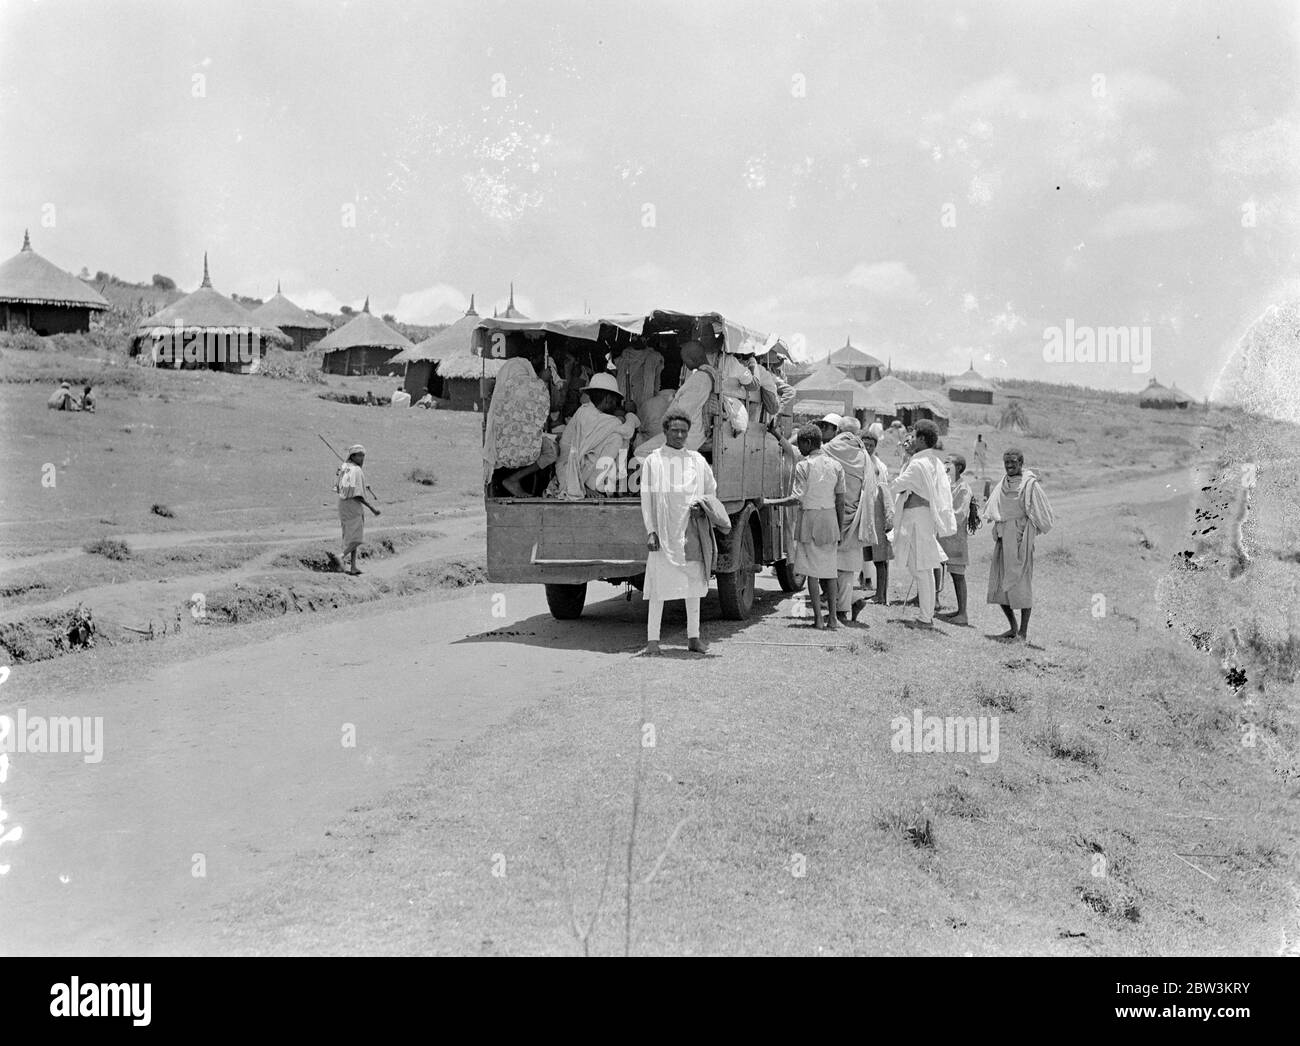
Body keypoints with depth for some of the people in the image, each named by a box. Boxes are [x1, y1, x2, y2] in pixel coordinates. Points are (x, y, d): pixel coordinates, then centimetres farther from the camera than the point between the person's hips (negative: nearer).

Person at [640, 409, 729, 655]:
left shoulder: (697, 460, 11)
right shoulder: (653, 461, 4)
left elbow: (711, 492, 21)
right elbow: (646, 498, 1)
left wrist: (703, 505, 1)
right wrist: (650, 530, -8)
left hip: (691, 529, 3)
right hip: (664, 530, -3)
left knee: (694, 581, 5)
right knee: (659, 582, -5)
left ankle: (693, 636, 13)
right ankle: (652, 638, -3)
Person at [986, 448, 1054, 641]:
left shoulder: (1030, 484, -7)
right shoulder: (1002, 486, 13)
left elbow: (1042, 514, -7)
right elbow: (990, 513, 20)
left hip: (1020, 538, -7)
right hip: (1003, 539, 7)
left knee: (1021, 584, -3)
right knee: (999, 586, 7)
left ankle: (1023, 632, 5)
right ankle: (1013, 627, 21)